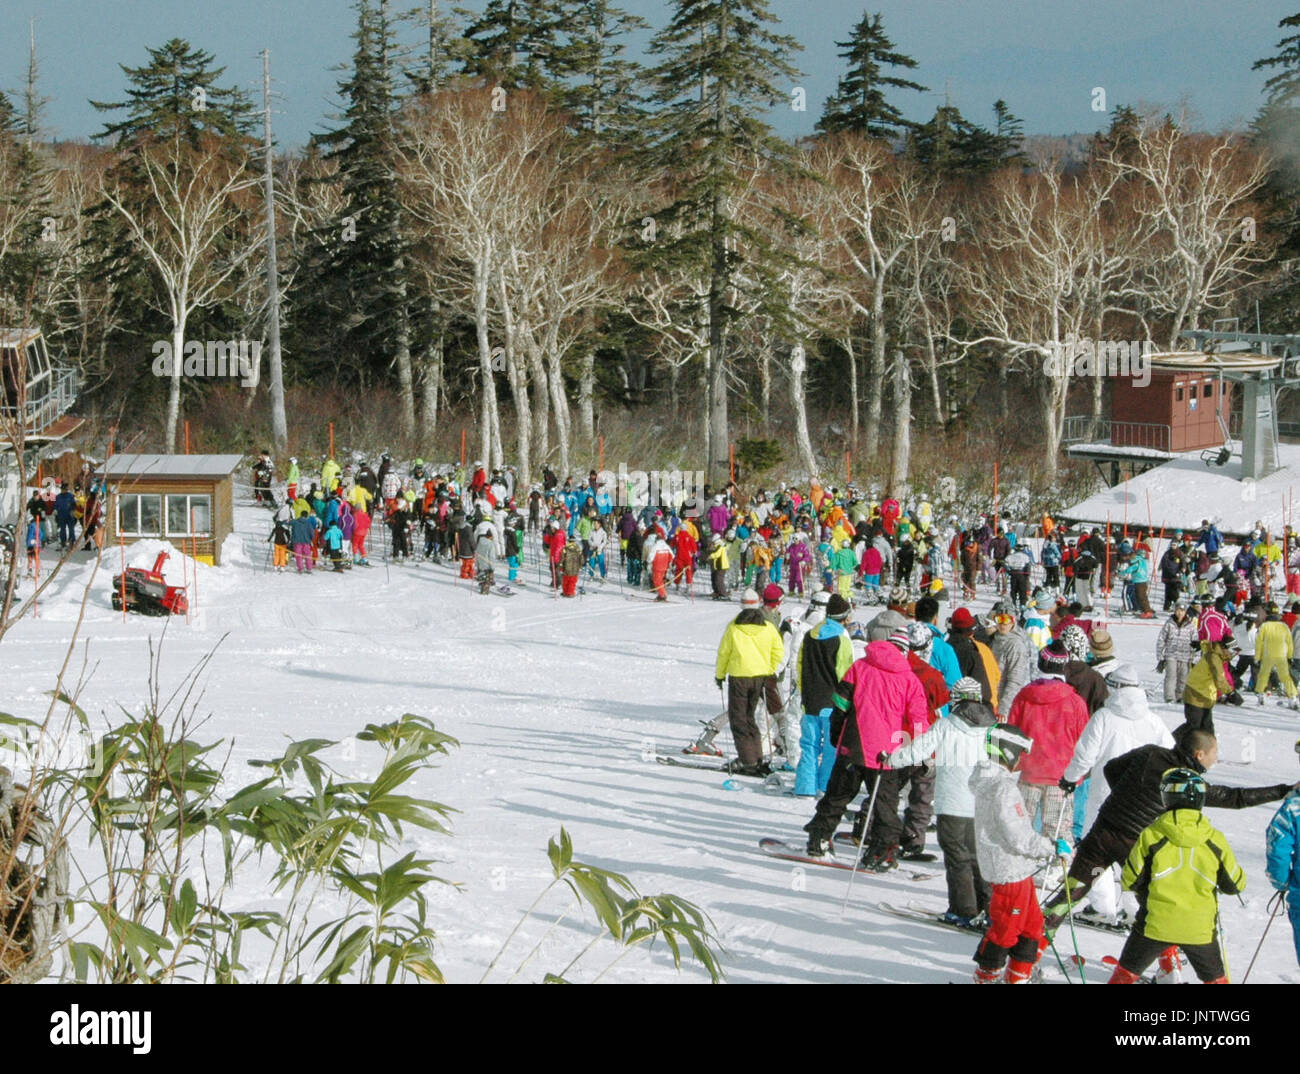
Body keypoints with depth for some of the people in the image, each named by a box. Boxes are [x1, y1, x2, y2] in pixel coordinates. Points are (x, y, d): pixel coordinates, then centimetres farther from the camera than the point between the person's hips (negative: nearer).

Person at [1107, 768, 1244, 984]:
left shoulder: (1151, 836, -10)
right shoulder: (1215, 840, -6)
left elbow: (1130, 881, -4)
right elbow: (1235, 884, 3)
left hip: (1155, 925, -1)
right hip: (1199, 929, 1)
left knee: (1126, 972, 16)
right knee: (1216, 979, 20)